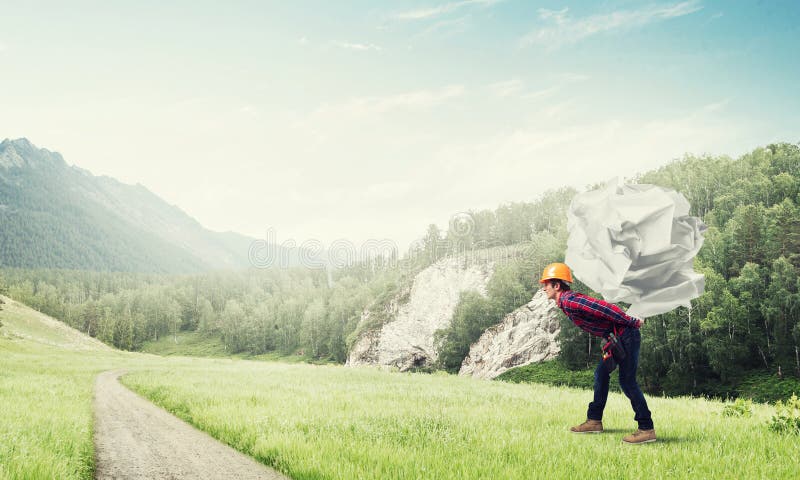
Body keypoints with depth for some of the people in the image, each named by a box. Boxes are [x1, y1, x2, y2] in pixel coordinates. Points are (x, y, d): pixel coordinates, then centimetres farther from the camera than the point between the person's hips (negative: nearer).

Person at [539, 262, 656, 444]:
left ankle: (647, 429, -6)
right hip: (617, 337, 10)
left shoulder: (569, 301, -19)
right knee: (601, 373, 14)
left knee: (627, 380, -10)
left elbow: (605, 308, -24)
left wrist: (632, 323, -18)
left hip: (626, 335, -10)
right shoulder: (567, 302, 13)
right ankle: (594, 421, 21)